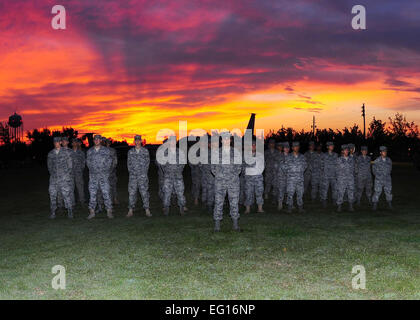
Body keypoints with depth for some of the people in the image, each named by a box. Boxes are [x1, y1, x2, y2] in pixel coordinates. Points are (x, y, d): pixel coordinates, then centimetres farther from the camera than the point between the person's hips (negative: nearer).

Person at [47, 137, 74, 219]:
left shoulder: (65, 152, 1)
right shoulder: (50, 153, 9)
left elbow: (70, 164, 5)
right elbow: (49, 165, 20)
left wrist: (68, 174, 1)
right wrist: (51, 173, 11)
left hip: (64, 178, -3)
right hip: (53, 178, 3)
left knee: (66, 194, -5)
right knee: (52, 195, 1)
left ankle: (70, 212, 2)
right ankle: (53, 212, 9)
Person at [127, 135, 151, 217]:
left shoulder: (145, 151, 5)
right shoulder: (130, 151, 10)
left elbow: (147, 162, 5)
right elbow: (129, 163, 12)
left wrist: (143, 173, 0)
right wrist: (131, 172, 2)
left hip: (142, 175, -2)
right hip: (132, 176, 2)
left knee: (144, 192, -4)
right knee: (132, 192, 0)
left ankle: (147, 210, -1)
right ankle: (130, 211, 3)